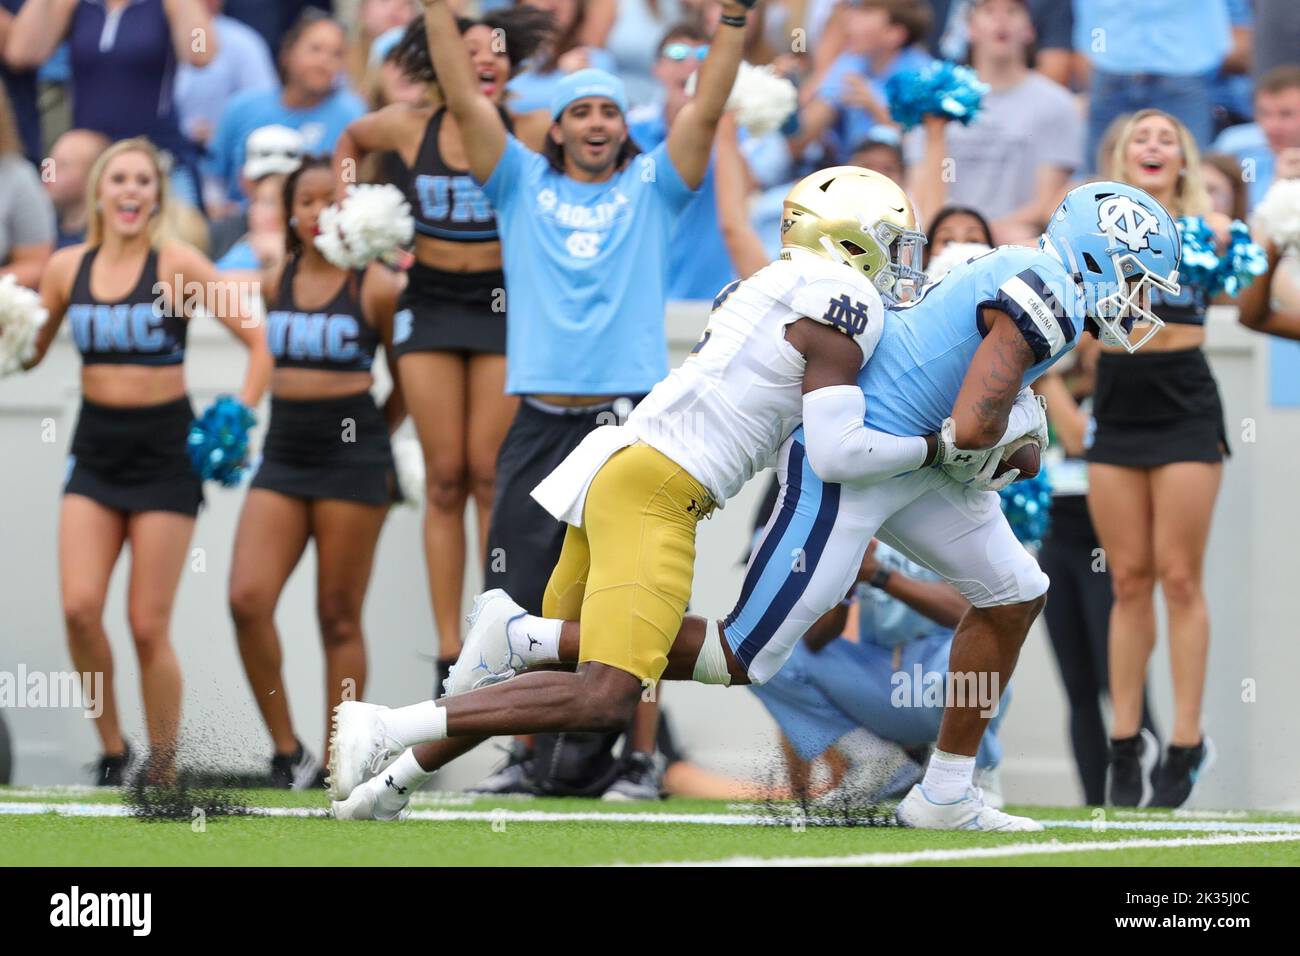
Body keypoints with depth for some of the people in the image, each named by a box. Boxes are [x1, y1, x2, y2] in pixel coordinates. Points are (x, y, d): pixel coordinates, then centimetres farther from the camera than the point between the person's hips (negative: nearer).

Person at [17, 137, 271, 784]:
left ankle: (164, 774, 9)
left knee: (148, 627, -3)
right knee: (79, 609, -12)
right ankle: (111, 748, 6)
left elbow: (258, 343, -3)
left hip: (165, 451, -3)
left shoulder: (178, 266, -6)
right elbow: (30, 352, 16)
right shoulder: (67, 268, 5)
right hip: (96, 448, 3)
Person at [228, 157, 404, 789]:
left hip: (350, 454, -4)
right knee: (247, 599, -11)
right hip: (283, 453, 4)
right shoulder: (276, 284, 9)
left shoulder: (376, 288, -4)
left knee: (339, 618, 0)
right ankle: (286, 749, 0)